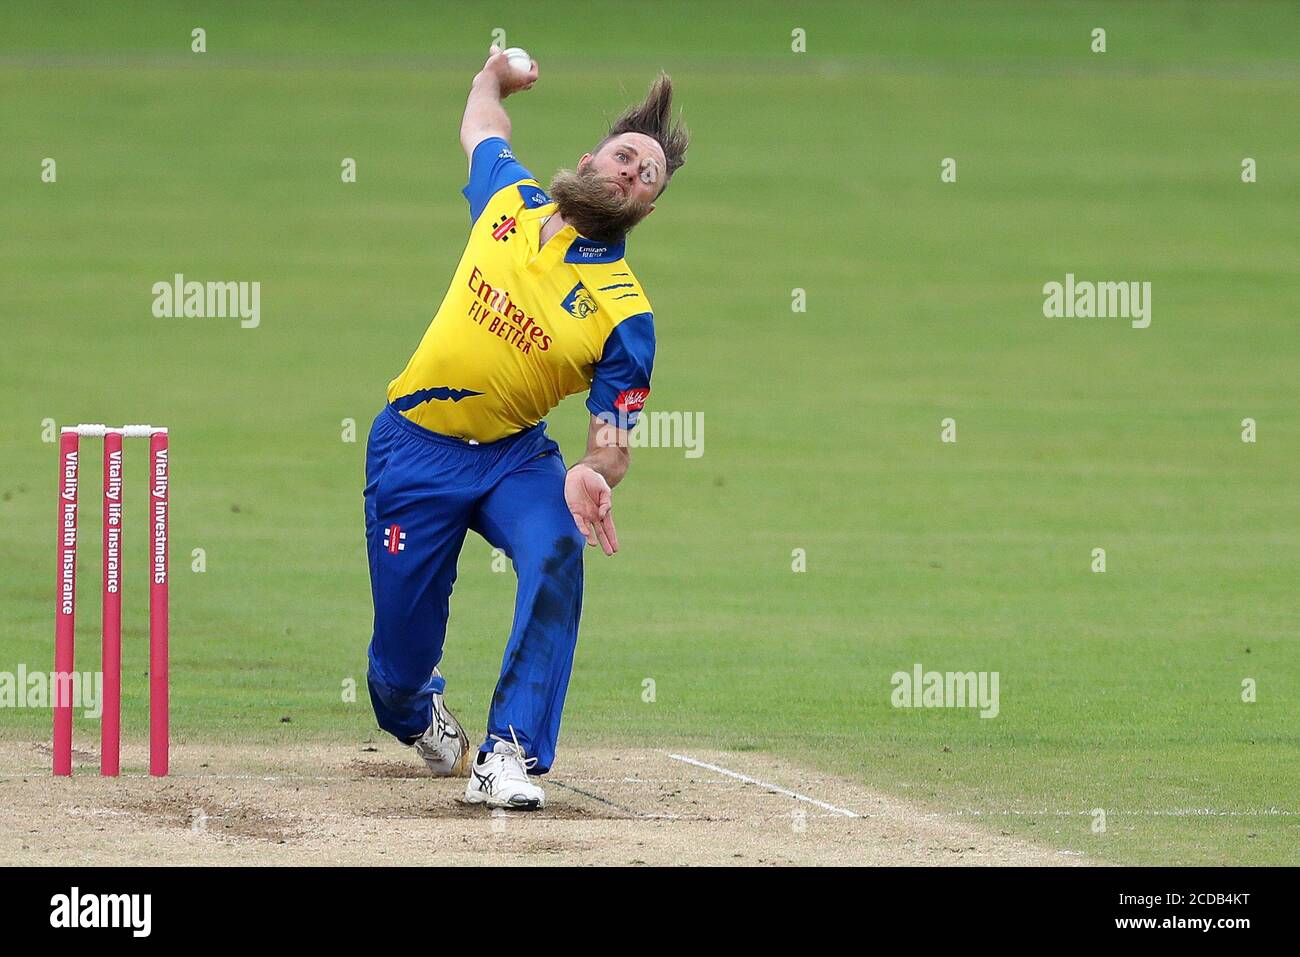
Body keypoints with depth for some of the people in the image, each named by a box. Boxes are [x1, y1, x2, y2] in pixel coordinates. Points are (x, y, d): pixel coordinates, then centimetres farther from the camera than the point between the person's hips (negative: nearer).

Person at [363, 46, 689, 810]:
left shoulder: (625, 313, -14)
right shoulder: (512, 199, -5)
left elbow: (614, 436, -15)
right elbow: (480, 127, 18)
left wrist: (595, 477, -38)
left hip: (515, 455, -2)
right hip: (416, 450, 2)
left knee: (556, 554, -34)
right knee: (403, 651, 1)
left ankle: (507, 758, -31)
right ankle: (415, 714, 41)